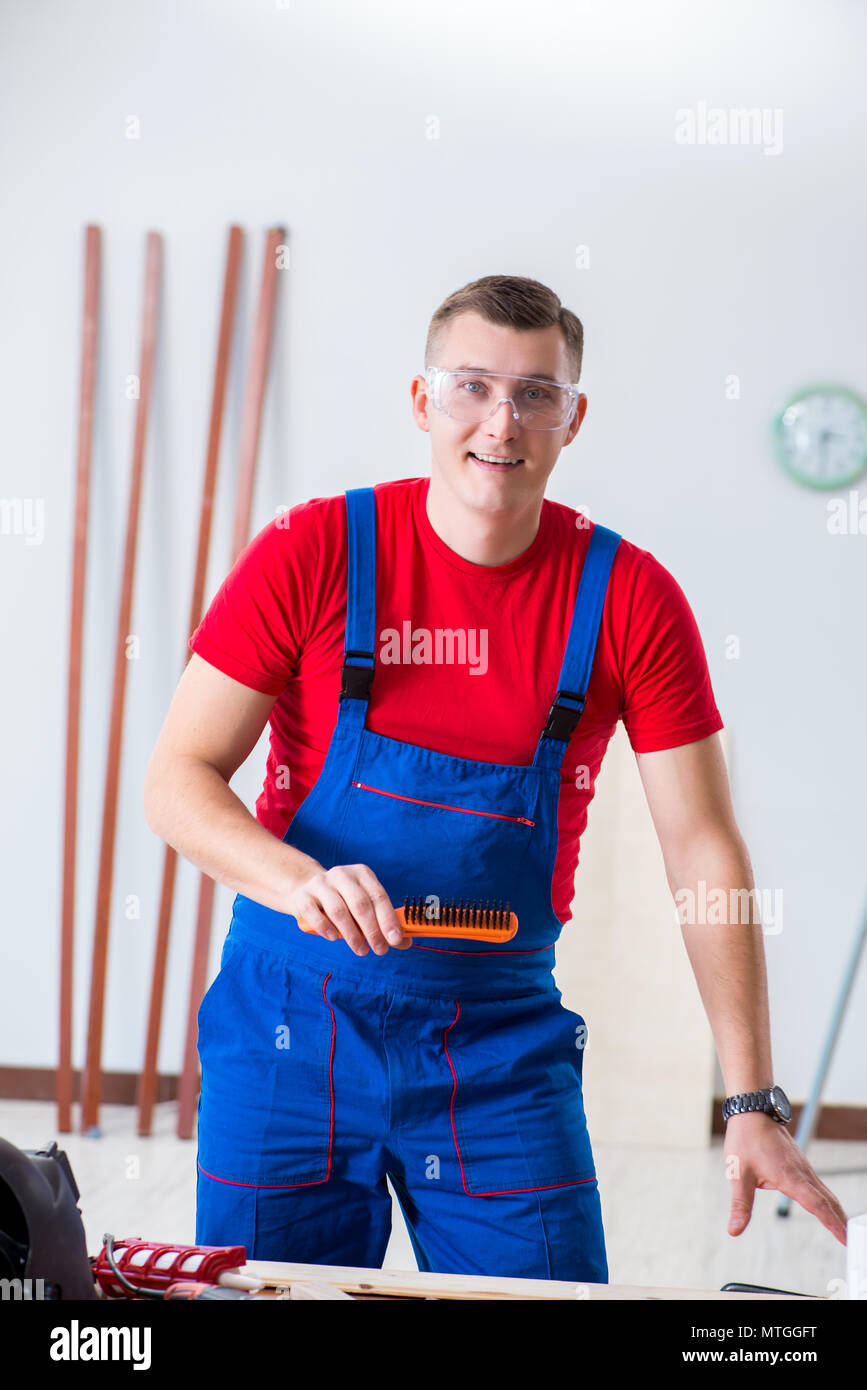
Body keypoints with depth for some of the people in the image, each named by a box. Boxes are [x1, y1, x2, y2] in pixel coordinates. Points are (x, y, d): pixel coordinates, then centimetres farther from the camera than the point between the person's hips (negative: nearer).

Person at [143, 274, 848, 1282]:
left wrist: (752, 1104, -9)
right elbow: (177, 780, -6)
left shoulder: (631, 598, -5)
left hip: (502, 1041, 1)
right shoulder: (312, 554, -8)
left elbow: (704, 855, -4)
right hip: (294, 1024, -1)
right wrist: (302, 881, -27)